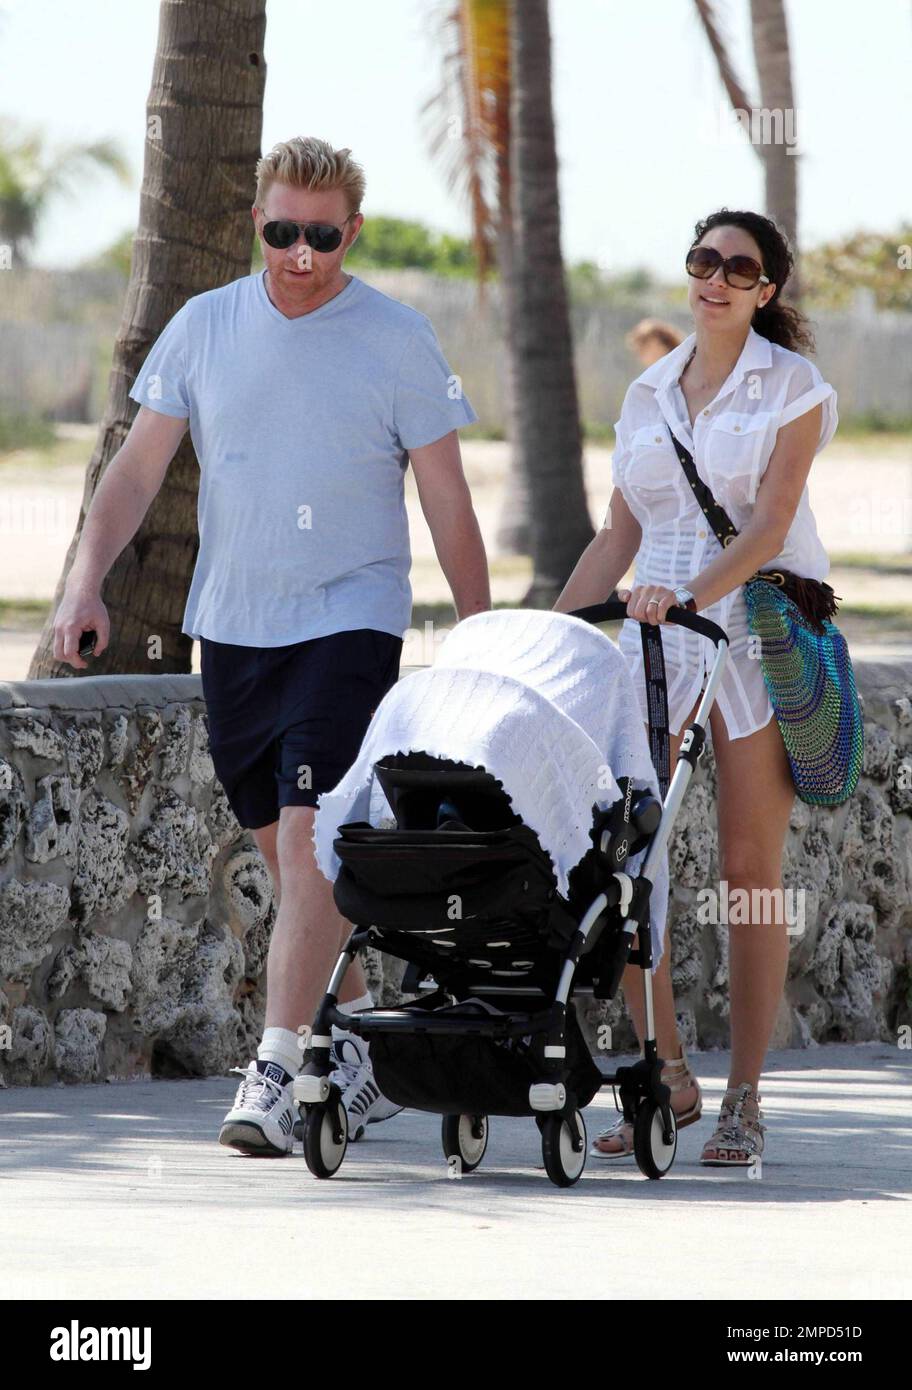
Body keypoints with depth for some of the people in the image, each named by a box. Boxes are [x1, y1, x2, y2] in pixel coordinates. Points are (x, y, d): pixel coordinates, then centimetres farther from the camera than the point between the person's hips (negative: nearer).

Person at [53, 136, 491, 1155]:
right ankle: (363, 1048, 23)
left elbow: (448, 503, 0)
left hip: (348, 622, -4)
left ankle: (275, 1074, -19)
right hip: (230, 623, 4)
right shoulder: (205, 326, 5)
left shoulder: (398, 342, -3)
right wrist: (86, 578, -7)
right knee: (284, 855, 9)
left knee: (310, 841, -16)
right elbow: (138, 466, 7)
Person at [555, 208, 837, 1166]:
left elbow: (770, 525, -11)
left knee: (749, 869, -3)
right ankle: (667, 1079, 3)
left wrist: (690, 595, -25)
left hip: (758, 627, -4)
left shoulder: (792, 386, 0)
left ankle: (744, 1100, 2)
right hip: (655, 634, 4)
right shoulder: (650, 393, 15)